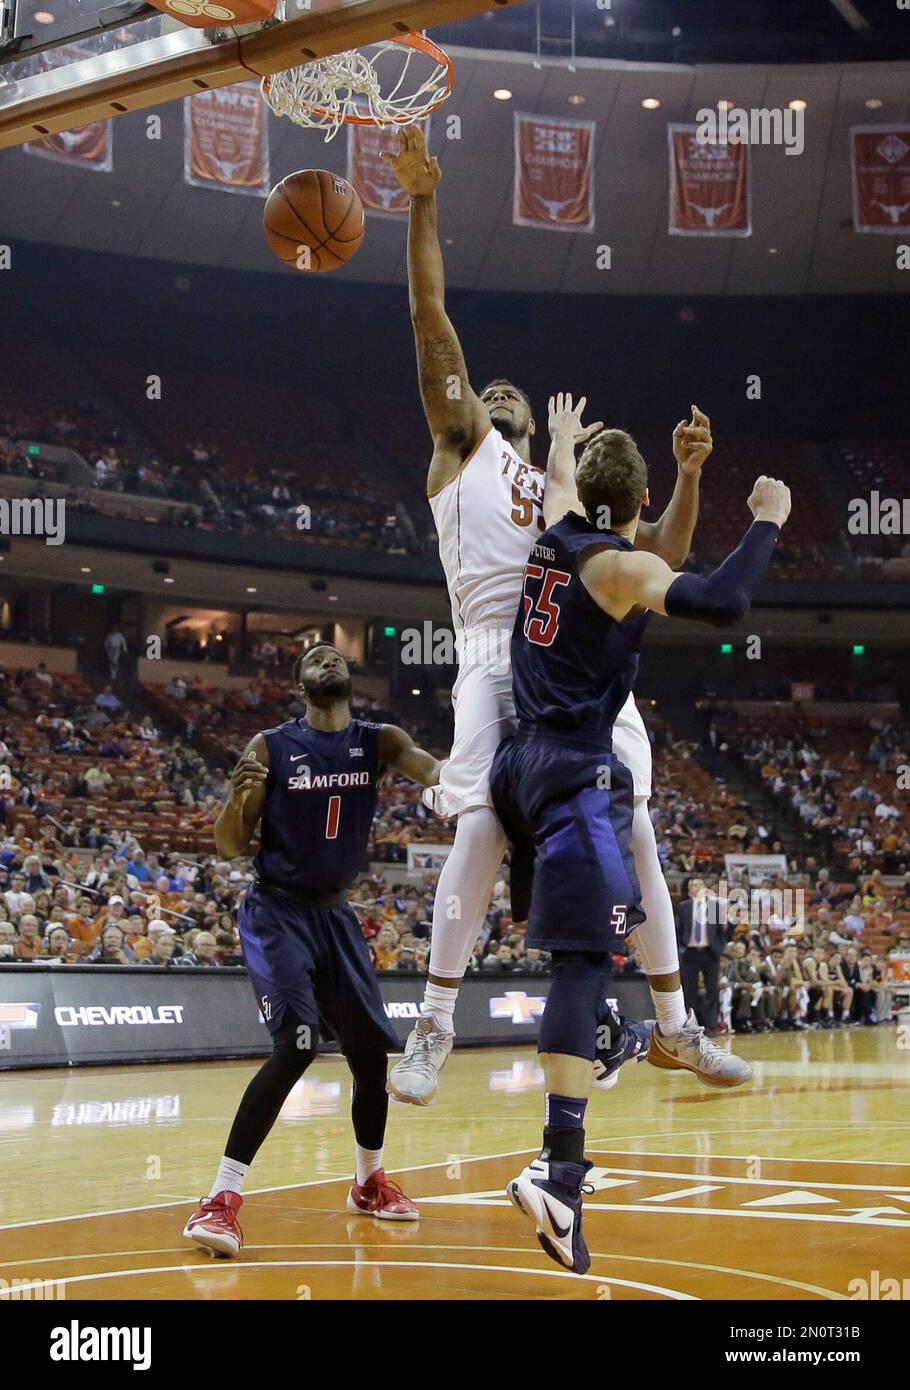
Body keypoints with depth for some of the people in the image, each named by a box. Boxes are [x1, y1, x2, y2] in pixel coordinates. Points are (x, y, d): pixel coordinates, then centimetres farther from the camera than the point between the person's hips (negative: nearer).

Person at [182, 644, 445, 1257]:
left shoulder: (379, 741, 1)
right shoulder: (270, 747, -7)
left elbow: (433, 770, -20)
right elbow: (231, 848, -6)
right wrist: (237, 798, -27)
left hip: (335, 912, 5)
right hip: (278, 910, -5)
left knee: (371, 1050, 8)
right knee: (296, 1045, -22)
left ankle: (370, 1181, 31)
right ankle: (222, 1199, -19)